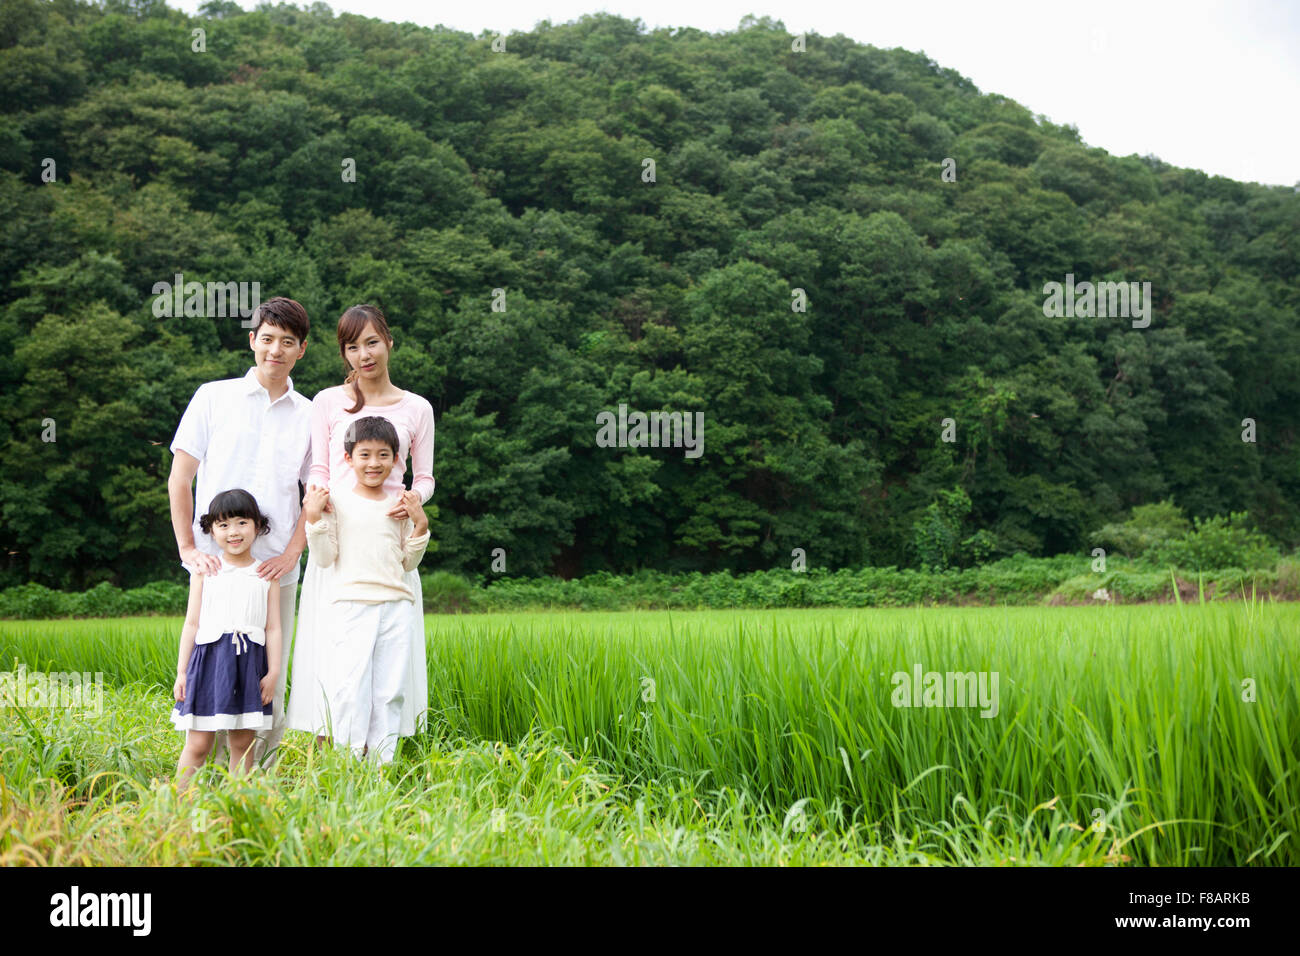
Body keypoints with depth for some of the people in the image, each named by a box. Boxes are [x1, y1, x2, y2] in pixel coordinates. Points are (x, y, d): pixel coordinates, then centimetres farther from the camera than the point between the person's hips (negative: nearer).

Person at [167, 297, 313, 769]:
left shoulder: (309, 416, 11)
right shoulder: (213, 397, 7)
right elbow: (179, 478, 6)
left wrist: (291, 553, -3)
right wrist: (188, 548, -3)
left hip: (275, 569, 2)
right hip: (216, 565, -1)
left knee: (269, 690, 1)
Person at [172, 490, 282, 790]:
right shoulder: (205, 572, 6)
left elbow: (273, 628, 6)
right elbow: (192, 623, 7)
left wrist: (273, 672, -1)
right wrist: (181, 672, 3)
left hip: (250, 663, 1)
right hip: (210, 658, -1)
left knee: (243, 743, 5)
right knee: (198, 744, -2)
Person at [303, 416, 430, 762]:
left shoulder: (400, 506, 13)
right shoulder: (336, 501, 3)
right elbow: (324, 557, 1)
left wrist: (420, 525, 5)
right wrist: (314, 518, -9)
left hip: (396, 605, 3)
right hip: (352, 604, -3)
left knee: (390, 688, 3)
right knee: (350, 686, -8)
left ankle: (382, 758, 9)